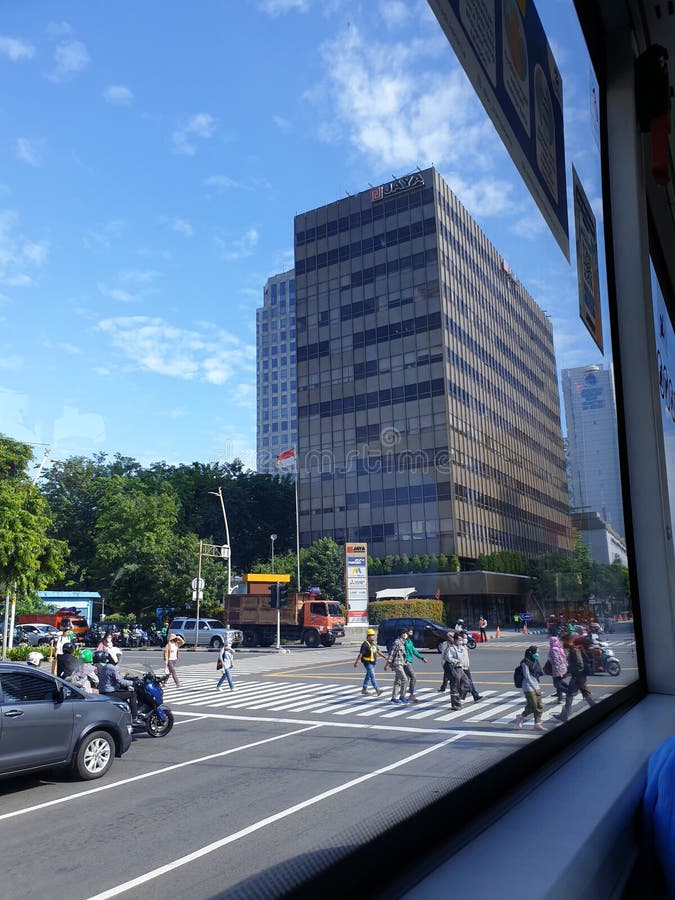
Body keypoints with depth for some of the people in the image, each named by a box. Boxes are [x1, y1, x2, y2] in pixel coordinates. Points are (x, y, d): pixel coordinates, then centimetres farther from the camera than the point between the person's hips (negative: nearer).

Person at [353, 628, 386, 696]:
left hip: (373, 662, 9)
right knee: (372, 676, -12)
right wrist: (356, 662, -14)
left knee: (368, 675, 15)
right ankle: (377, 689, -18)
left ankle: (364, 689, 25)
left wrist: (385, 657, 12)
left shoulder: (373, 643, 12)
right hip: (367, 663, -9)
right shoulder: (365, 644, -14)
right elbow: (361, 654, -15)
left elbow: (378, 651, 17)